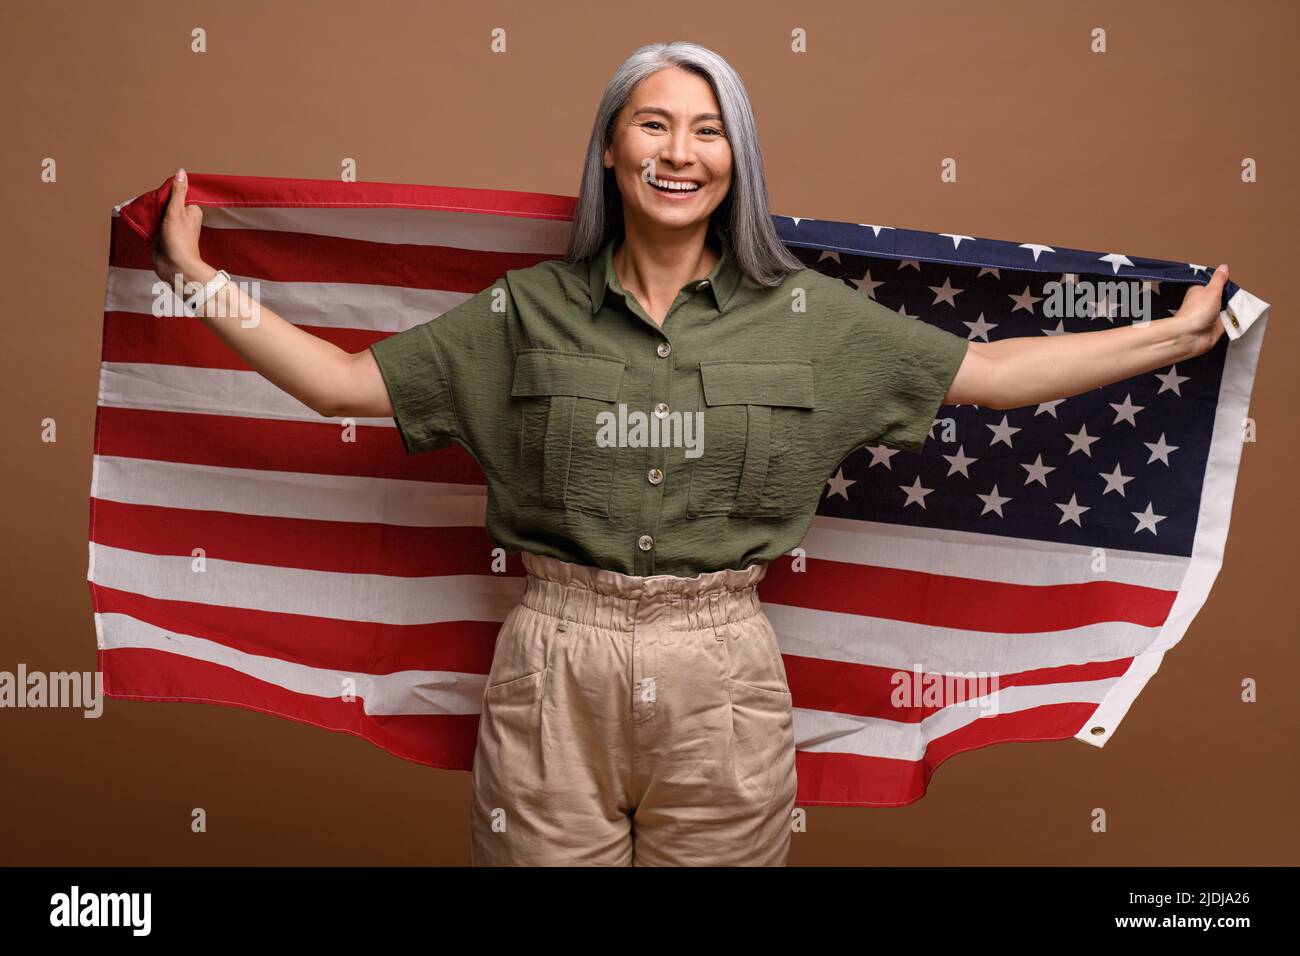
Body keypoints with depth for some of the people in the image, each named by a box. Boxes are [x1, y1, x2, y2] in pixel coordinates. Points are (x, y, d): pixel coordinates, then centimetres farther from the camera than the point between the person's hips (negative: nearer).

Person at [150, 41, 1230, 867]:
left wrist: (1177, 334, 7)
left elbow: (988, 370, 6)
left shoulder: (808, 315, 2)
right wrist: (201, 281, 1)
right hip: (556, 666, 0)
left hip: (720, 672, 1)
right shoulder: (525, 312, 2)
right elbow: (344, 380, 4)